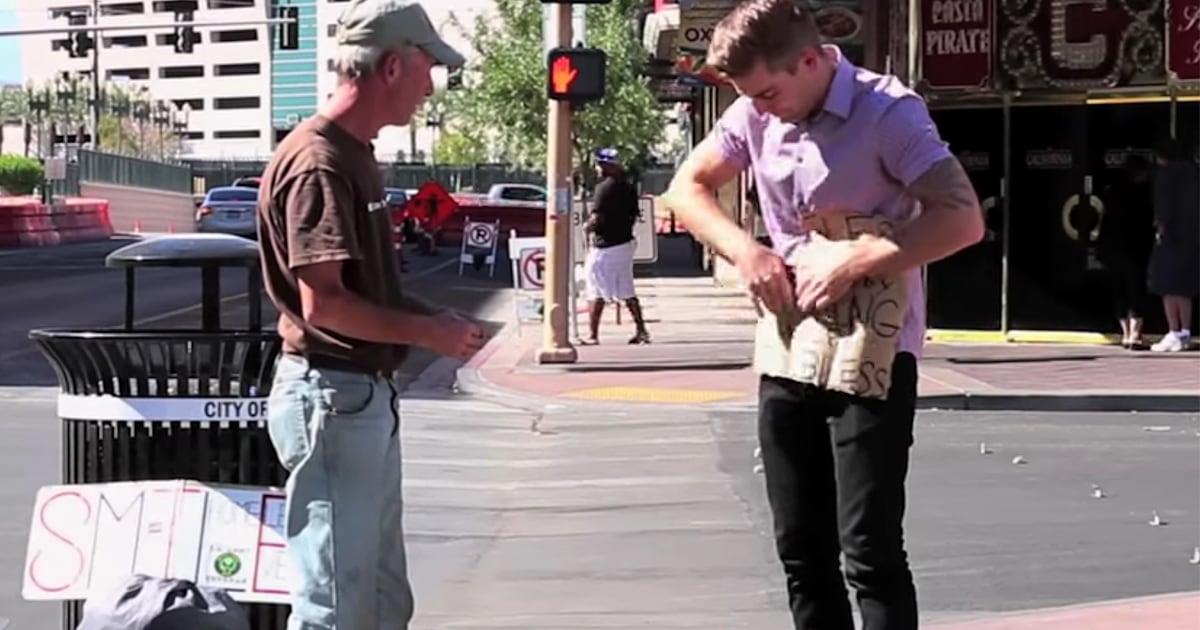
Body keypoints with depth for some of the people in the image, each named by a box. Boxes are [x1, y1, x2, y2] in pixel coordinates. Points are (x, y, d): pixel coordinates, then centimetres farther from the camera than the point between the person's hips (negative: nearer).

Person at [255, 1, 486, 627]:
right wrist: (428, 333, -15)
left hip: (368, 393, 10)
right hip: (331, 395, -10)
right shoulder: (319, 163, -18)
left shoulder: (356, 154, 13)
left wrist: (435, 319, 7)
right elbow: (324, 304, -24)